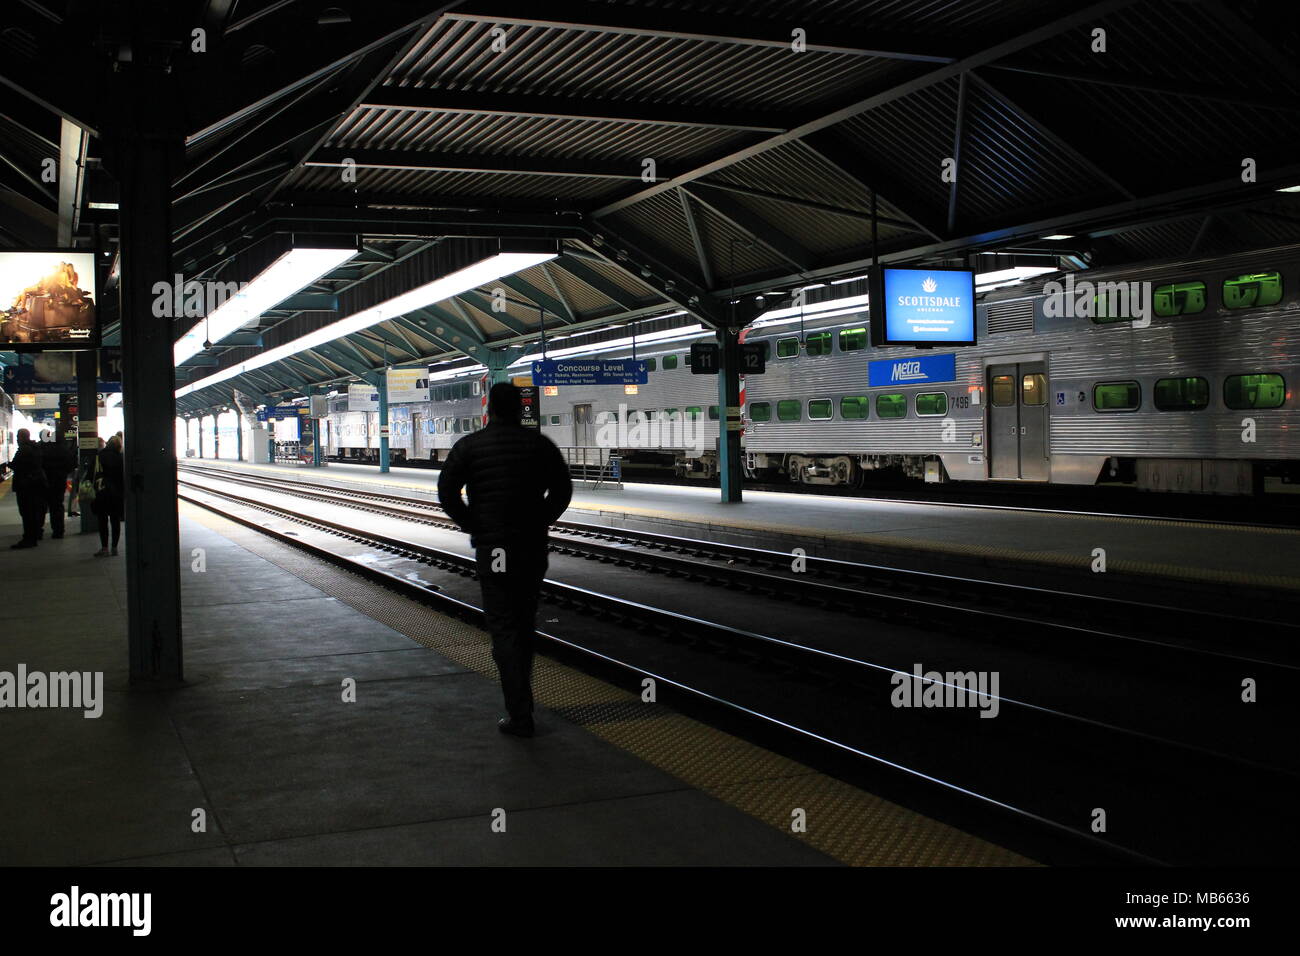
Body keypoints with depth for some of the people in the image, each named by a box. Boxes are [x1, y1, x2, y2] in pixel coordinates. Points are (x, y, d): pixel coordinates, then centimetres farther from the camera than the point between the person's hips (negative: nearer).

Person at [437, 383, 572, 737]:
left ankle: (520, 715, -6)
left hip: (493, 548, -3)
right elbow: (562, 490, 0)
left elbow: (447, 491, -10)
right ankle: (520, 696, 32)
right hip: (533, 546, 3)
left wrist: (470, 525, 1)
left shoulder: (469, 446, -2)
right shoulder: (540, 443, 5)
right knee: (525, 623, 19)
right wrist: (542, 520, 8)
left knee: (504, 628, -2)